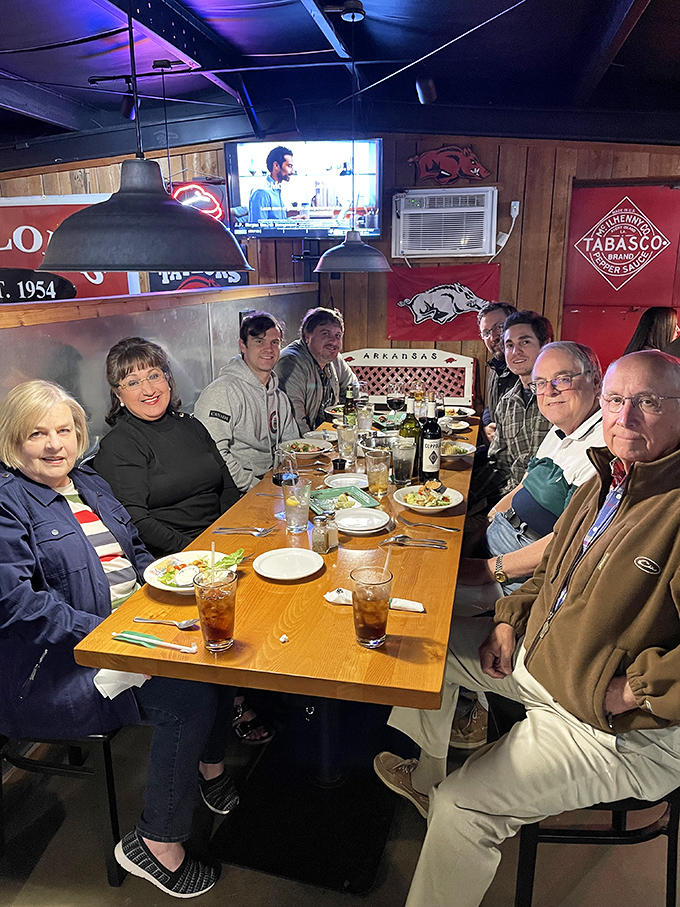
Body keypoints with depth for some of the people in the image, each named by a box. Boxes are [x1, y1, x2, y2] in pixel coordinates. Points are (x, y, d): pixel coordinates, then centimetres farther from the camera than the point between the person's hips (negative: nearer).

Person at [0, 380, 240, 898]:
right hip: (56, 665, -8)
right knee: (189, 695, -23)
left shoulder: (91, 484, 14)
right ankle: (156, 843, -3)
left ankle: (212, 764, 15)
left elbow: (136, 554, 22)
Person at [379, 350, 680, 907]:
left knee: (463, 804, -16)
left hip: (624, 730, -9)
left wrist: (626, 690, -24)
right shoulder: (604, 483, 5)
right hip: (538, 654, 9)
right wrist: (510, 619, 5)